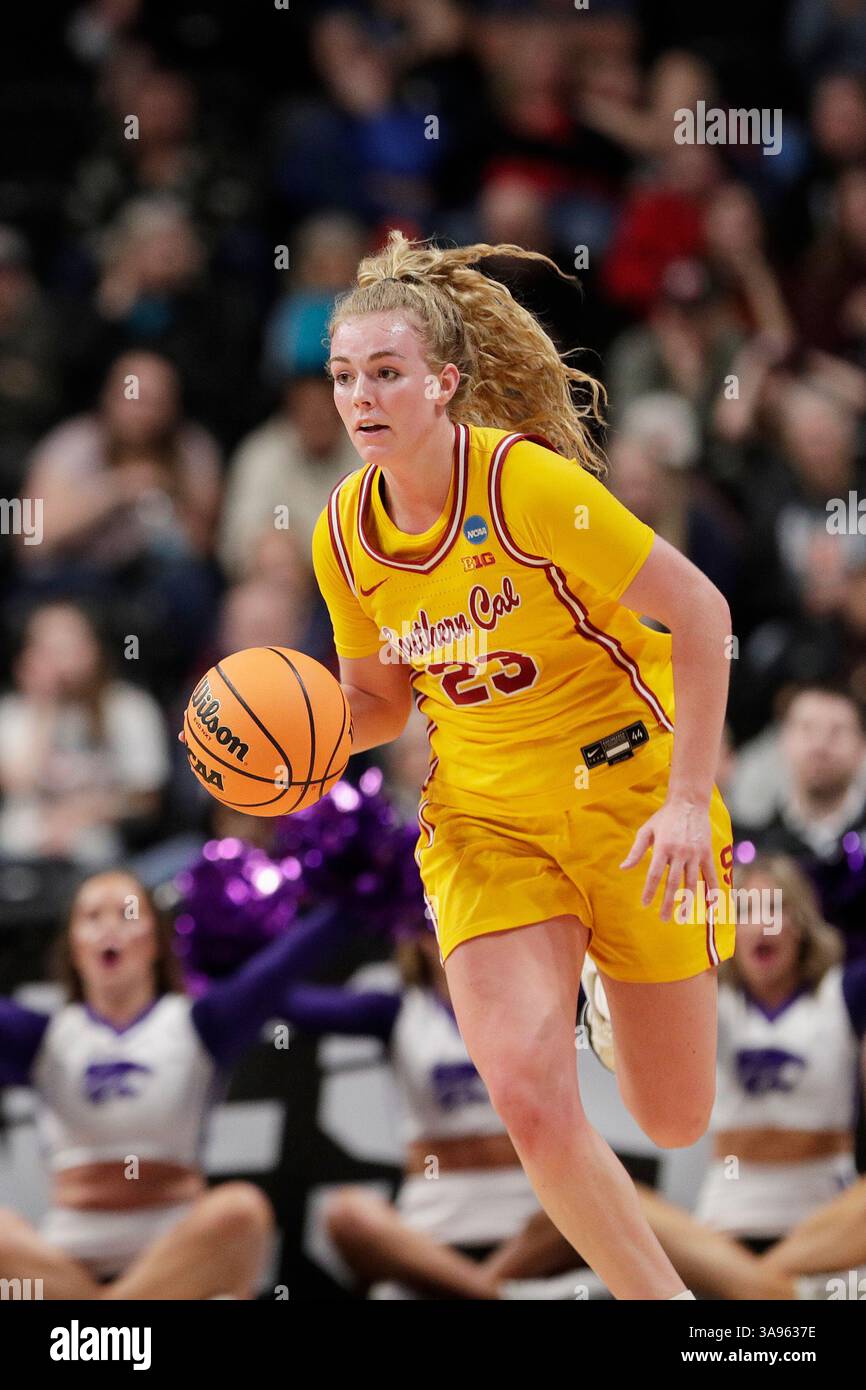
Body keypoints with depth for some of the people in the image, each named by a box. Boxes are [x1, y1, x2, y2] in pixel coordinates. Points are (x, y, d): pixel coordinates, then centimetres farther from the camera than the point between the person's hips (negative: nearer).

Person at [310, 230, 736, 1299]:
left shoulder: (528, 482, -21)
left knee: (673, 1125, 7)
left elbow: (699, 612, -17)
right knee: (527, 1097, -19)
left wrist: (688, 799, -21)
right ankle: (659, 1298, 4)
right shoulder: (345, 533, -4)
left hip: (626, 799, -3)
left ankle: (618, 991, 44)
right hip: (481, 821, 3)